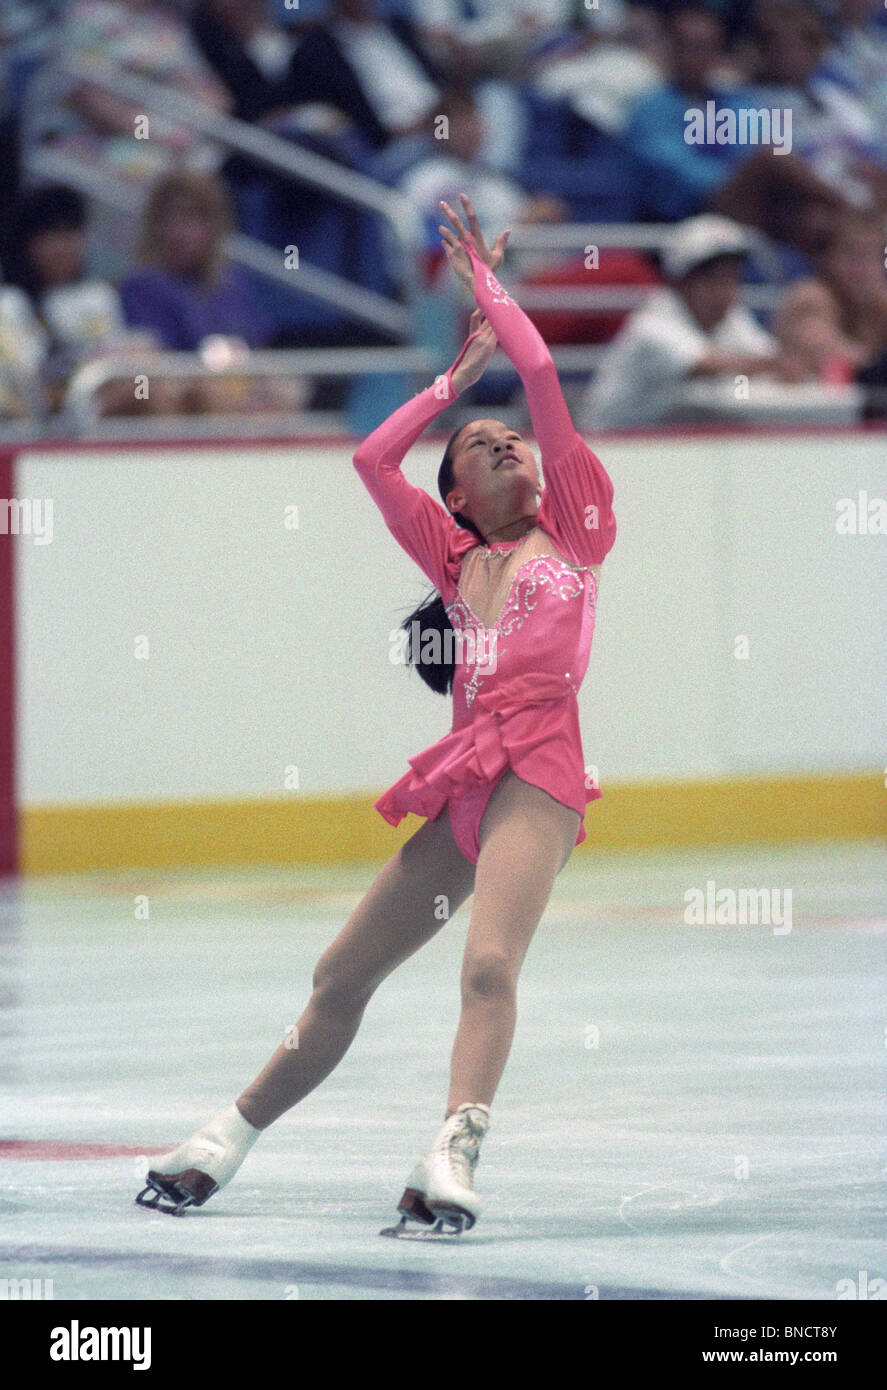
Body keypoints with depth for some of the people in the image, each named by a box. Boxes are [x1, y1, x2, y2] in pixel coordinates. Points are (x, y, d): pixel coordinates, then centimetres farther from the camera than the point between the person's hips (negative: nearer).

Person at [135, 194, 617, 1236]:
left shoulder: (573, 526, 11)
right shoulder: (459, 558, 22)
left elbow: (542, 379, 5)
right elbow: (372, 460, 18)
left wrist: (487, 288, 17)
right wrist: (458, 373, 26)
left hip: (537, 765, -5)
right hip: (463, 774, 5)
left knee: (489, 962, -27)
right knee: (342, 973, 10)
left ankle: (451, 1162, -41)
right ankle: (227, 1140, 21)